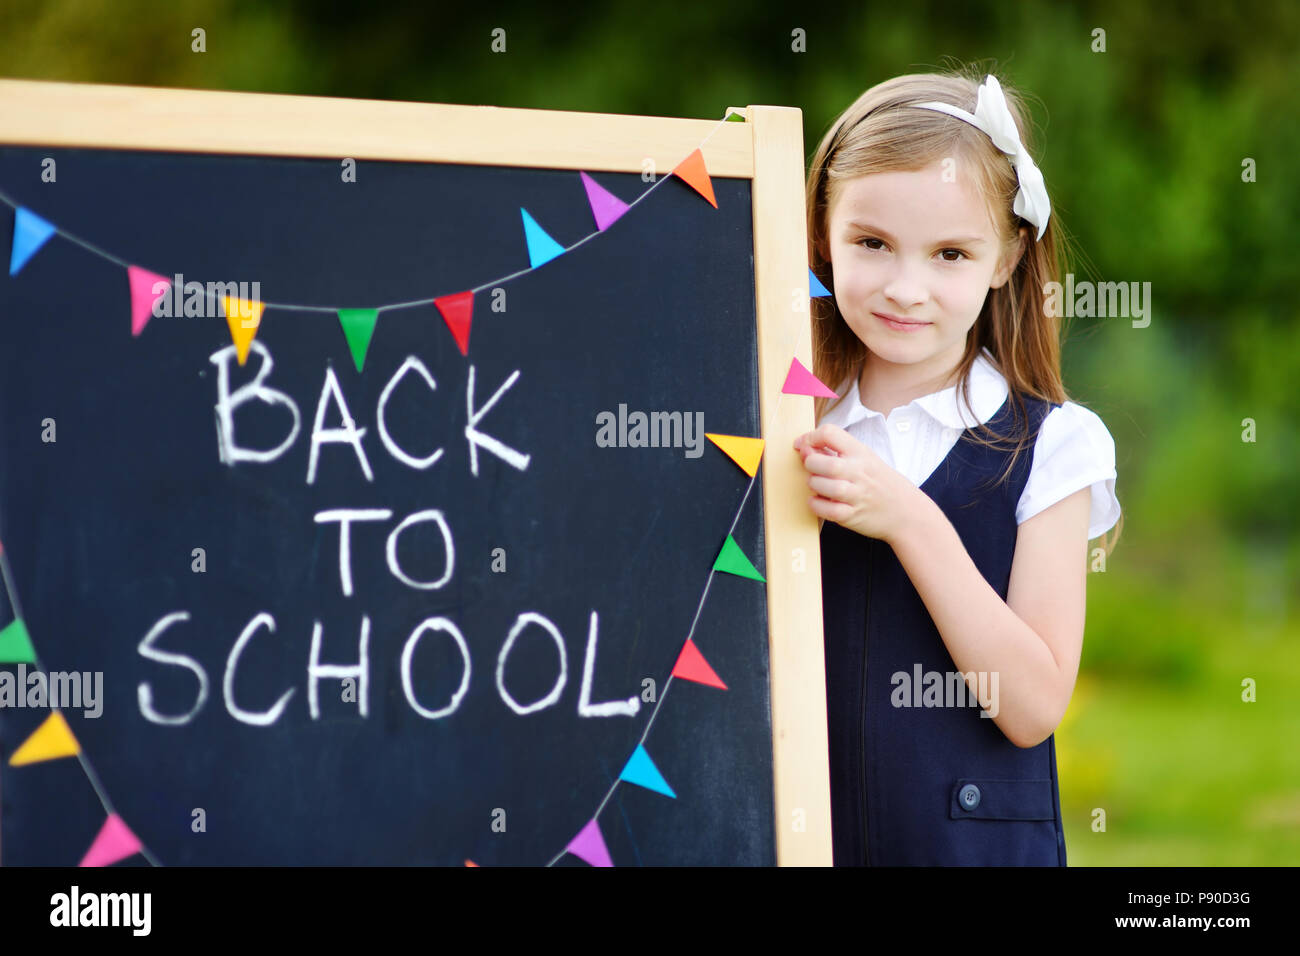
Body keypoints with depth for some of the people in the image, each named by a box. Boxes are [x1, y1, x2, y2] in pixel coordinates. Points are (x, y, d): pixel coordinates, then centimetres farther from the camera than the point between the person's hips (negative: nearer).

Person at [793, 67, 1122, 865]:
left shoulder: (1051, 447, -6)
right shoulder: (786, 433, 0)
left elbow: (1032, 707, -13)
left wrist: (911, 523, -21)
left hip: (978, 838, -2)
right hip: (799, 834, 2)